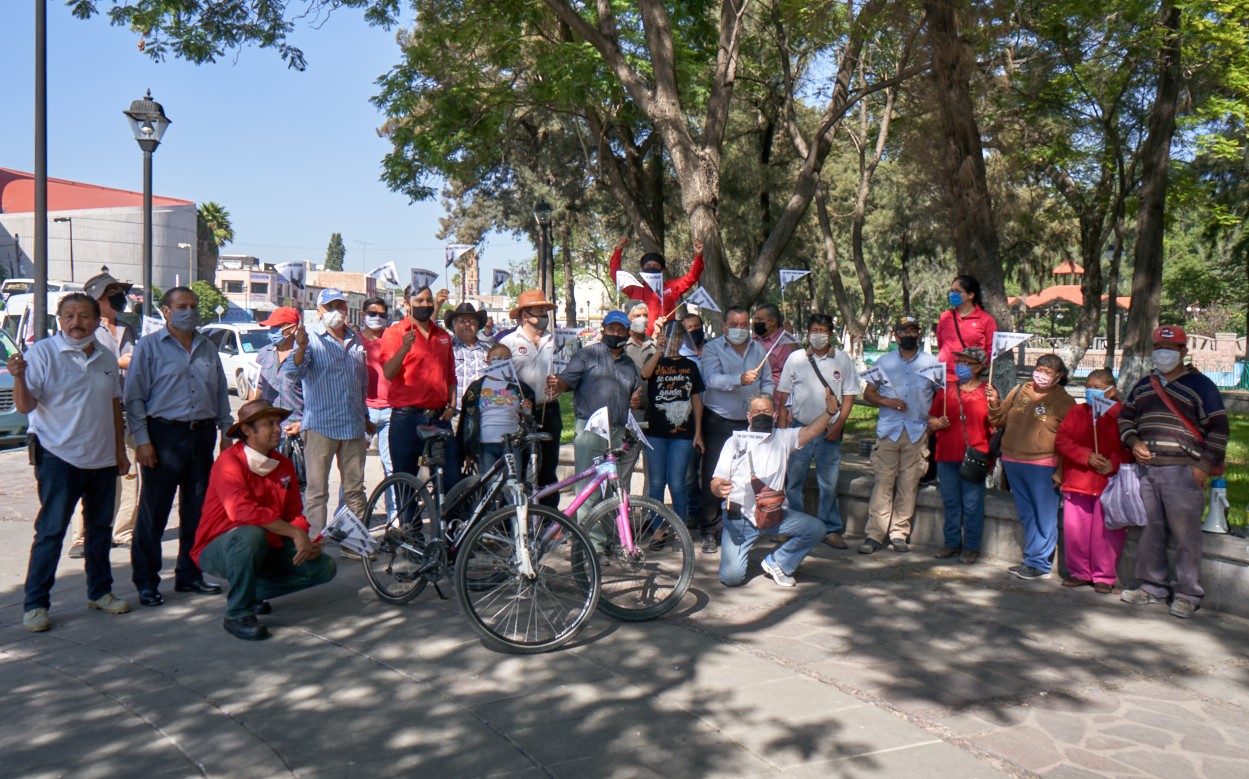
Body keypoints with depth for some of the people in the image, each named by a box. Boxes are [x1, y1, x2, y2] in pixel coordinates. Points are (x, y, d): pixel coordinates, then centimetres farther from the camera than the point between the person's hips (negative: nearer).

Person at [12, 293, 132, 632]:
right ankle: (35, 604, 6)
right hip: (59, 458, -6)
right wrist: (19, 377, -32)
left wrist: (120, 450, 14)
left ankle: (99, 591, 26)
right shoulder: (42, 353, -8)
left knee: (101, 527, 13)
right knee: (50, 532, -3)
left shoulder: (107, 358, 10)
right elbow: (26, 406, -13)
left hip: (103, 458, 6)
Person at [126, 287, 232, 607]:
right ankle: (146, 582, 9)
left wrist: (225, 433, 12)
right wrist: (142, 440, -12)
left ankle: (189, 575, 21)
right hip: (165, 435, -5)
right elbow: (135, 397, -5)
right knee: (153, 513, -1)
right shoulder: (149, 346, -1)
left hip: (202, 435, 5)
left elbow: (221, 394, 18)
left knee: (198, 511, 10)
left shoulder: (208, 348, 15)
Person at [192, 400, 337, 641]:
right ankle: (237, 614, -19)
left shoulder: (283, 465, 3)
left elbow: (294, 513, 3)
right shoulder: (229, 462, -20)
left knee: (324, 567, -7)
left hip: (266, 550, 7)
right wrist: (295, 533, -33)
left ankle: (253, 592, 12)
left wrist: (306, 543, -18)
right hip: (218, 550, -7)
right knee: (252, 534, -40)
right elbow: (243, 511, -34)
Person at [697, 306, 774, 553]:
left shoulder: (758, 349, 12)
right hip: (719, 423, -4)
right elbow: (712, 379, -19)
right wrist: (740, 379, -34)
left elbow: (767, 382, 16)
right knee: (714, 478, -3)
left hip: (750, 422, 4)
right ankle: (709, 532, 5)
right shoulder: (712, 348, -2)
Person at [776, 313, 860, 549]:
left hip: (829, 431, 0)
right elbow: (783, 395, 5)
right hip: (799, 428, 0)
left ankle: (830, 529, 16)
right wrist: (782, 427, 0)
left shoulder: (842, 360, 3)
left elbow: (849, 396, 4)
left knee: (829, 483, 5)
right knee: (793, 481, 5)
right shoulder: (795, 358, 3)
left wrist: (838, 425, -6)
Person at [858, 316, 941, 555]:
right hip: (888, 431, 0)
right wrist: (886, 401, -7)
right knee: (883, 483, -5)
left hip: (917, 433, 0)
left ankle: (899, 533, 10)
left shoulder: (932, 363, 8)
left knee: (908, 485, 1)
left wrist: (933, 423, -2)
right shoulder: (884, 362, 11)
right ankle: (875, 534, -3)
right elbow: (868, 393, 12)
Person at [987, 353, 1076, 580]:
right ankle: (1031, 559, 22)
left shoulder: (1065, 402, -1)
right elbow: (1000, 421, 15)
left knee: (1044, 517, -1)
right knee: (1026, 516, 13)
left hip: (1042, 466, -5)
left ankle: (1039, 563, 7)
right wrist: (995, 403, -3)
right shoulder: (1019, 391, 10)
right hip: (1012, 462, 5)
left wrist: (1061, 471, -12)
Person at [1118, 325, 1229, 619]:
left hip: (1183, 471, -5)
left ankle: (1187, 594, 4)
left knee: (1185, 534, -4)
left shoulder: (1200, 385, 0)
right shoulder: (1143, 386, 16)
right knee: (1150, 531, 11)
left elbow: (1218, 427, -3)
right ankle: (1153, 586, 22)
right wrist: (1133, 442, 3)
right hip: (1147, 470, 6)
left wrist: (1204, 465, -11)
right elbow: (1125, 416, 23)